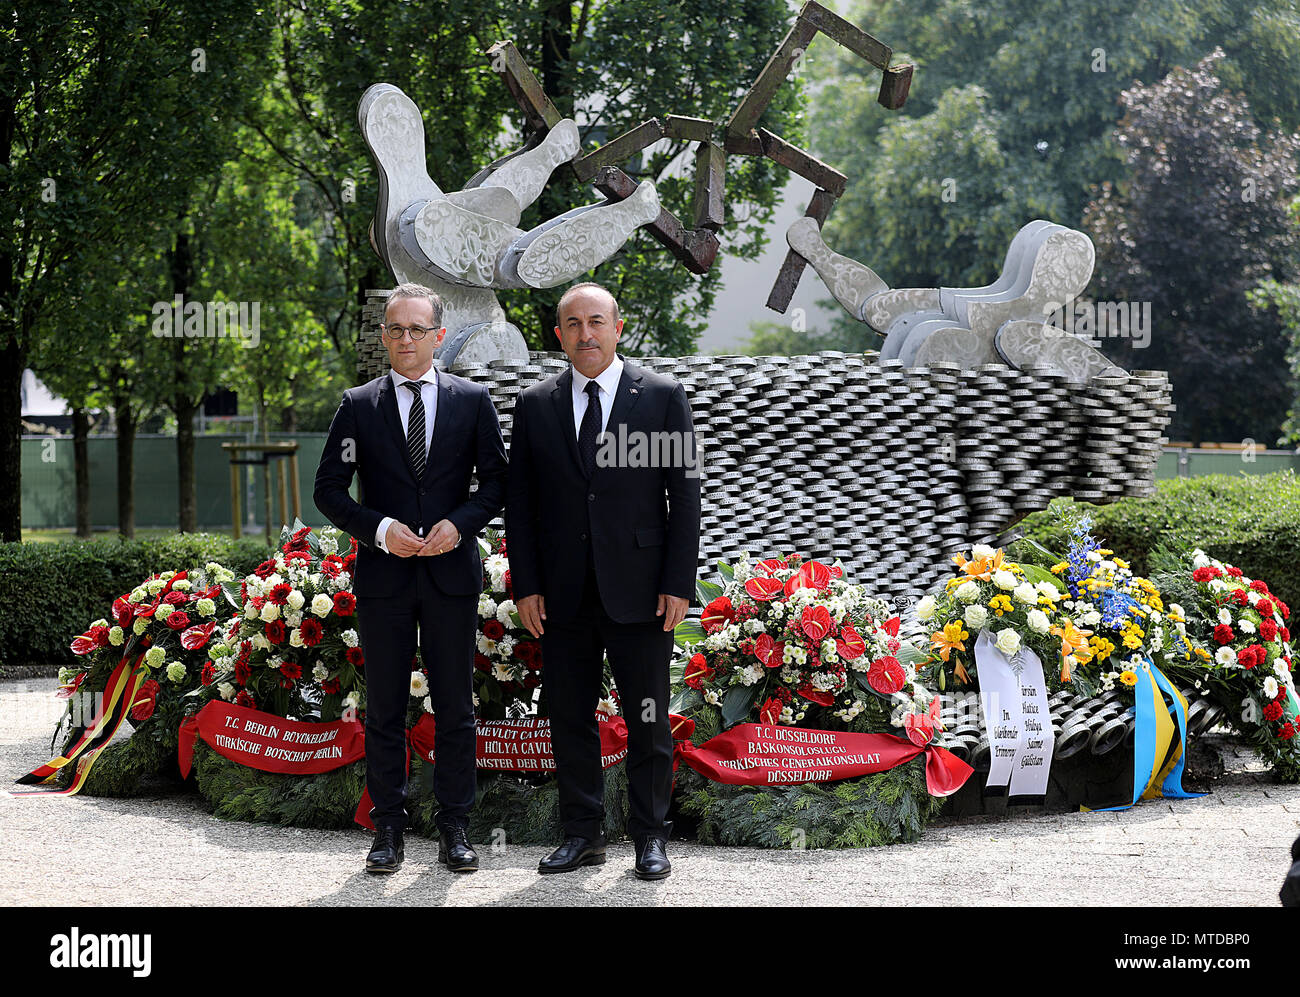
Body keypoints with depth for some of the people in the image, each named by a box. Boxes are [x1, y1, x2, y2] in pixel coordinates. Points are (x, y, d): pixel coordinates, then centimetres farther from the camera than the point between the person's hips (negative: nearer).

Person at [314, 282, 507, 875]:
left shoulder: (472, 401, 5)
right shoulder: (358, 406, 5)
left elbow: (496, 480, 7)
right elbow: (329, 490, 3)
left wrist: (459, 523, -11)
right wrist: (379, 529, -12)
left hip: (452, 573, 0)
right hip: (383, 576, 0)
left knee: (456, 709, 4)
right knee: (384, 710, 4)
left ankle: (454, 827, 12)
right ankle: (388, 829, 11)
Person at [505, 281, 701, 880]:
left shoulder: (663, 397, 1)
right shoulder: (534, 406, 8)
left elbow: (684, 492, -1)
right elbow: (518, 503, 8)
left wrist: (678, 583, -7)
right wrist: (525, 585, 0)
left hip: (639, 591, -2)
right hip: (562, 595, 2)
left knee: (647, 718, 3)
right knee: (569, 717, 6)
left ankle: (651, 836, 13)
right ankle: (582, 835, 16)